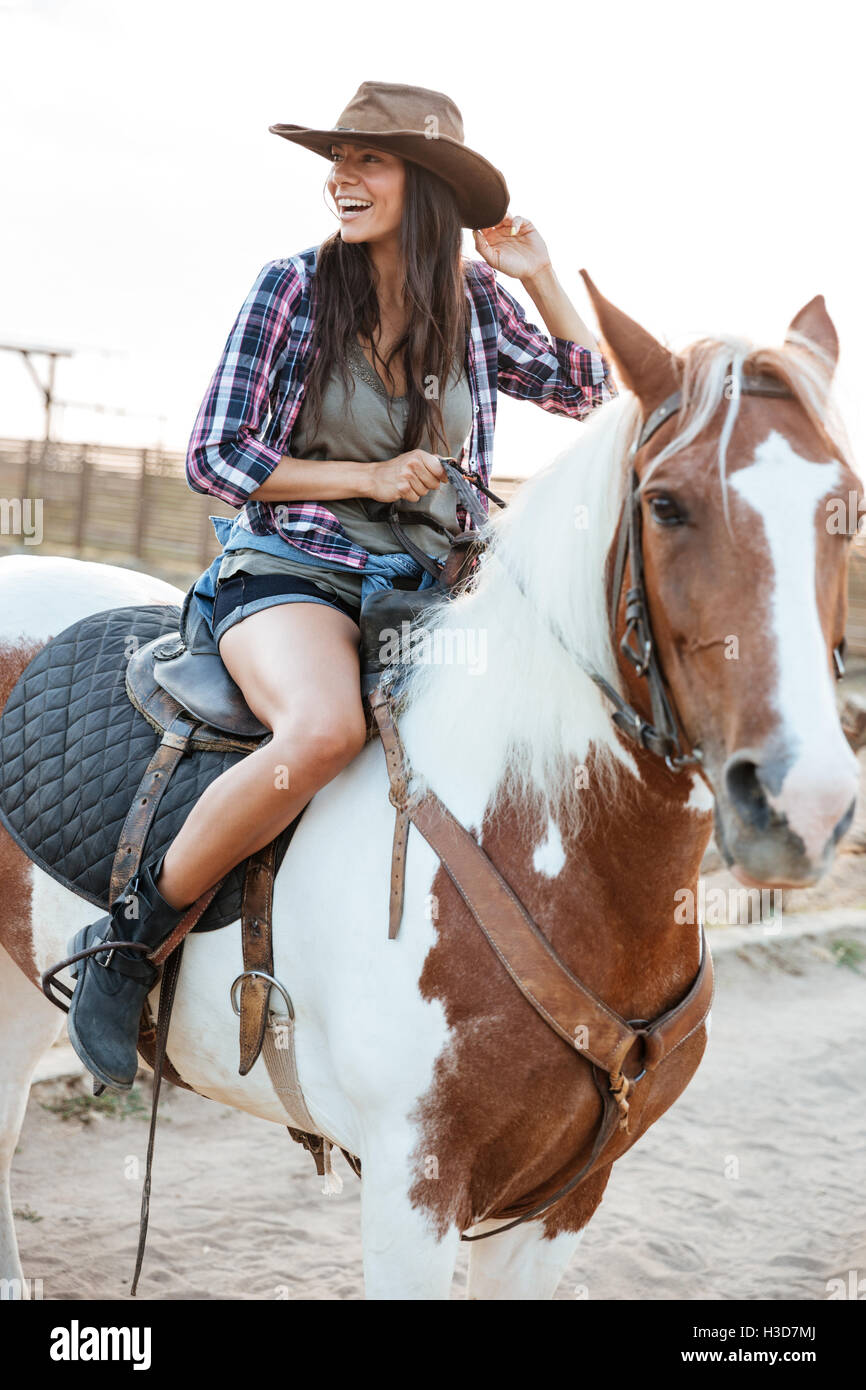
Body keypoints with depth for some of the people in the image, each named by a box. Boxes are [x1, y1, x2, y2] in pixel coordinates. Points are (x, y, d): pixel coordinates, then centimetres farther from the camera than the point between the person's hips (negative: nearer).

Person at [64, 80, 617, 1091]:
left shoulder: (473, 305, 8)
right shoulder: (295, 288, -2)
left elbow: (587, 389, 23)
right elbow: (213, 459, -3)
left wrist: (538, 276, 9)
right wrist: (370, 477, -11)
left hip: (424, 589, 5)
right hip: (290, 571, -5)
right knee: (325, 729, -38)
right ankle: (130, 934, -20)